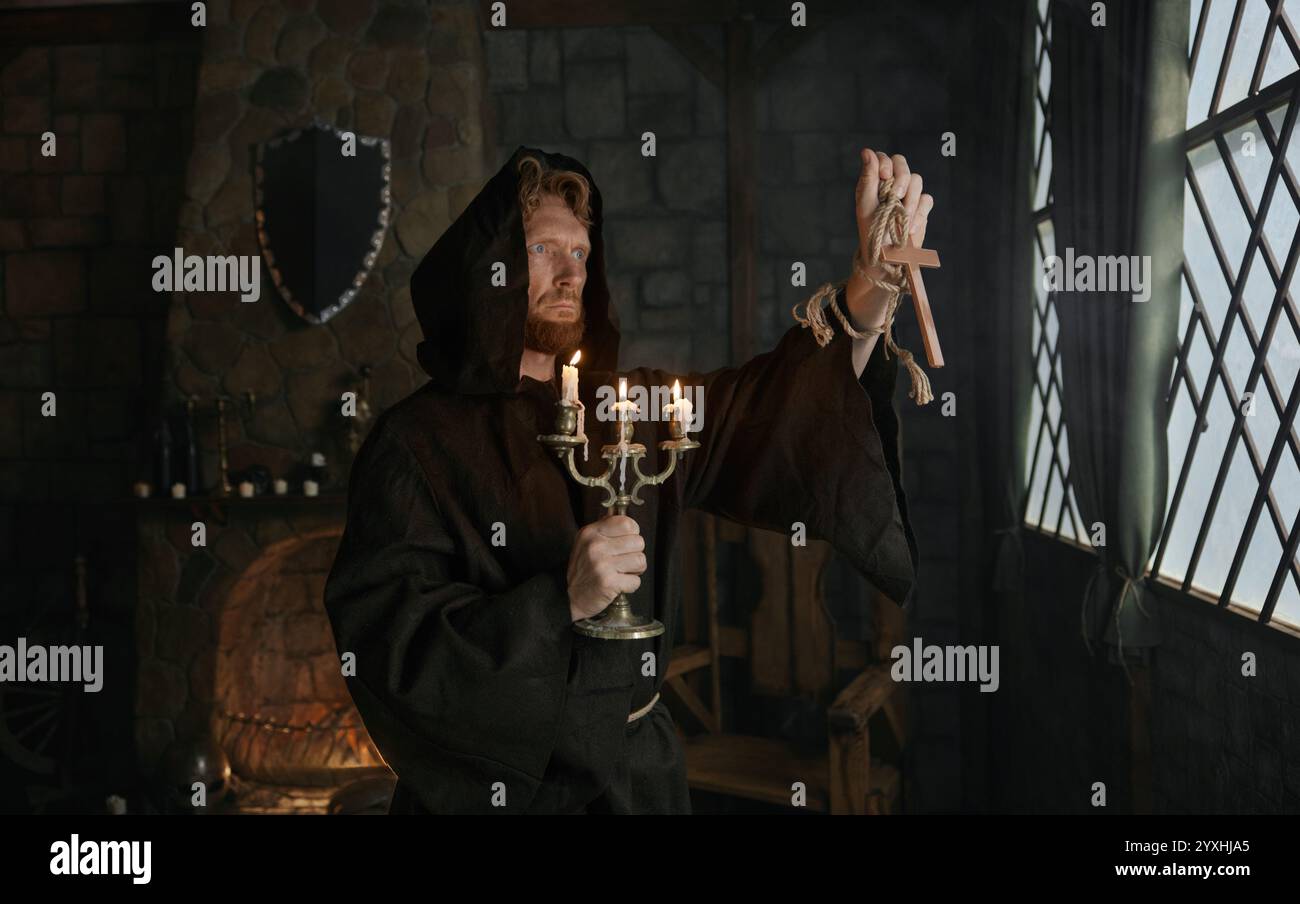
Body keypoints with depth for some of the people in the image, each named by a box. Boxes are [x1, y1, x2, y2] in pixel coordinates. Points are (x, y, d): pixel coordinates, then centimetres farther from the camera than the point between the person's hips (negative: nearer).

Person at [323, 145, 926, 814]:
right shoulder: (417, 442, -11)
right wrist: (561, 600, -27)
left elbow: (769, 403, -4)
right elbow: (384, 645, -18)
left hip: (639, 769, 5)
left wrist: (873, 286, -19)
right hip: (495, 784, -5)